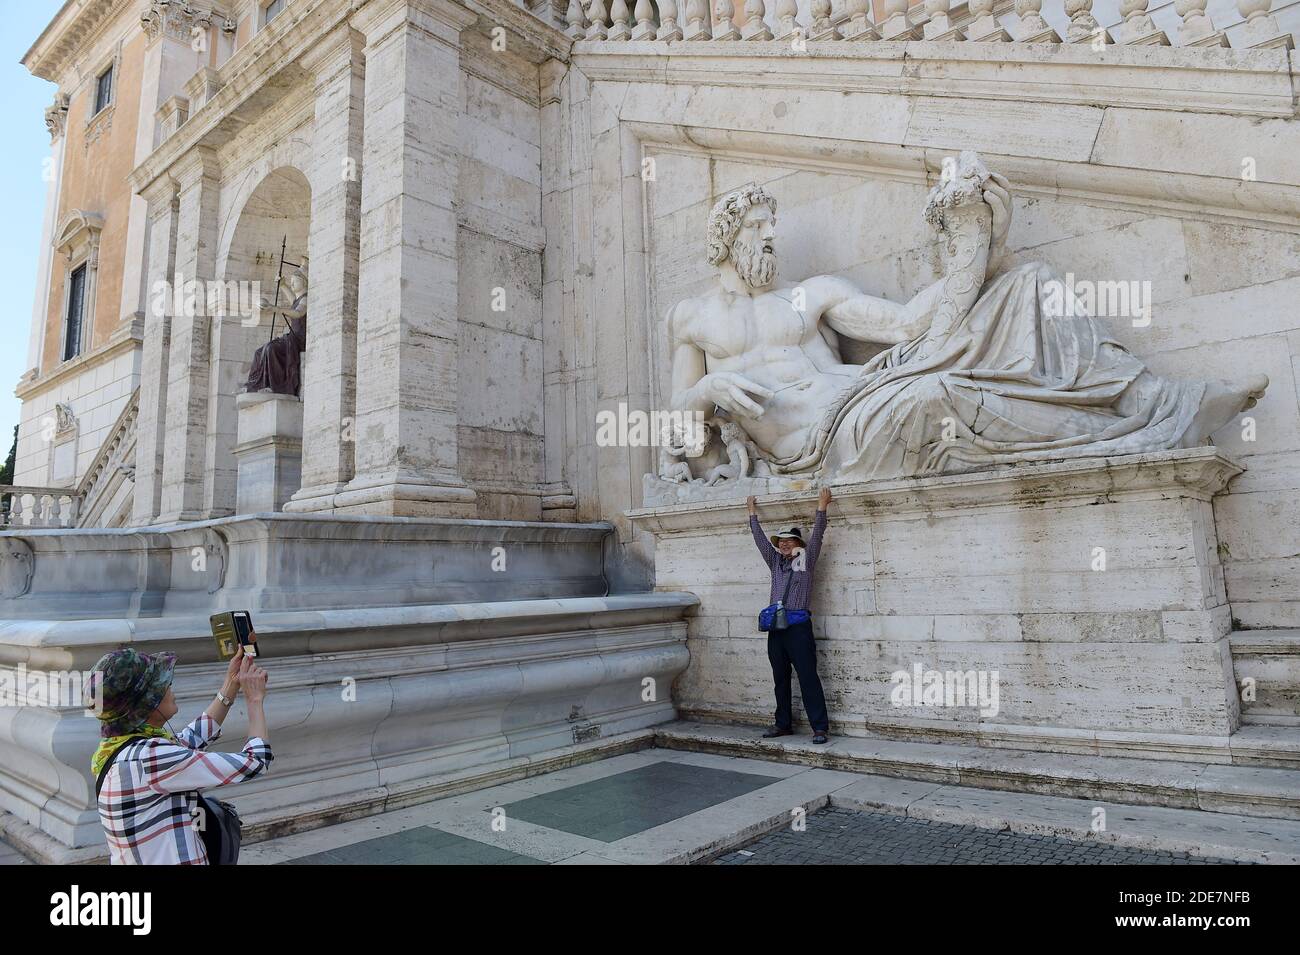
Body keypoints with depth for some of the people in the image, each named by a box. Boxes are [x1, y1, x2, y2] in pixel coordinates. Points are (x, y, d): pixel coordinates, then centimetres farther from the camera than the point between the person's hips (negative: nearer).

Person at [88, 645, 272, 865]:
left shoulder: (115, 749, 0)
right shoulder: (149, 757, -25)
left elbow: (191, 739, 16)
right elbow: (255, 762, -20)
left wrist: (232, 684, 15)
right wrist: (254, 699, -8)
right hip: (170, 858, -9)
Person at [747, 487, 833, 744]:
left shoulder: (806, 561, 4)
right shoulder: (775, 562, 15)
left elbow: (816, 535, -3)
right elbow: (760, 539, 20)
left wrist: (821, 508, -6)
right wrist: (753, 514, 24)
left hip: (799, 627, -5)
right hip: (776, 628, 6)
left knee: (808, 678, -6)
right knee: (780, 679, 11)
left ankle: (820, 727, -3)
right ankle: (783, 724, 20)